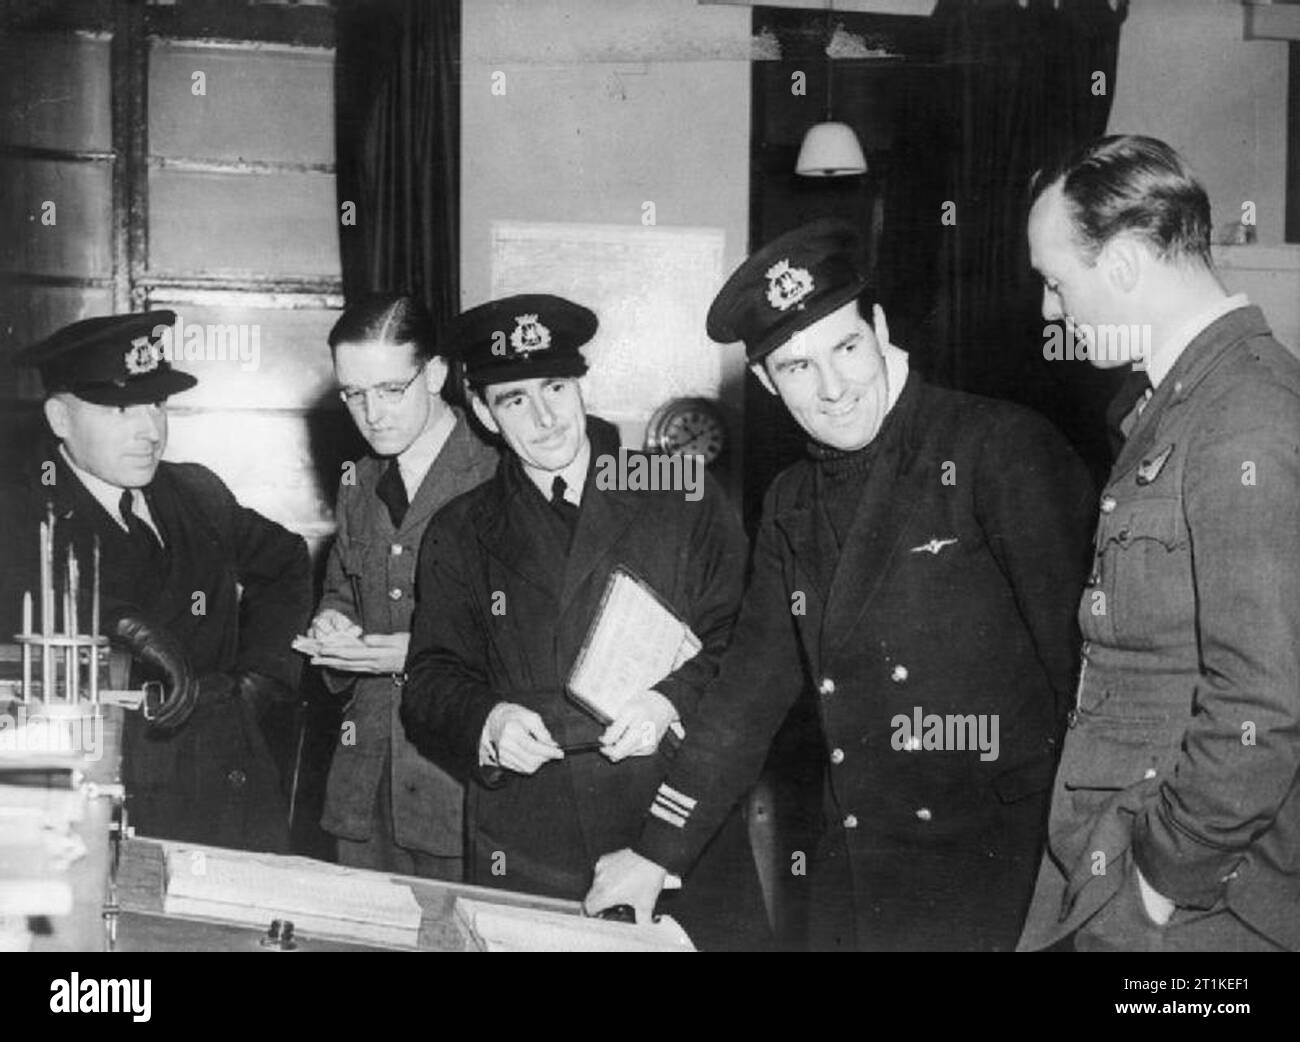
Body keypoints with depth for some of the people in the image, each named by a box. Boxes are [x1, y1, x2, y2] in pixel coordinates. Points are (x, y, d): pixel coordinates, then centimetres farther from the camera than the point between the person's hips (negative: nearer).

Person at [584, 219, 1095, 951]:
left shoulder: (1003, 447, -10)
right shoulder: (794, 504, 10)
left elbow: (1084, 647, -13)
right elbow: (753, 685, 15)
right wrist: (657, 853, 13)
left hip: (1003, 876, -5)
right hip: (852, 884, 5)